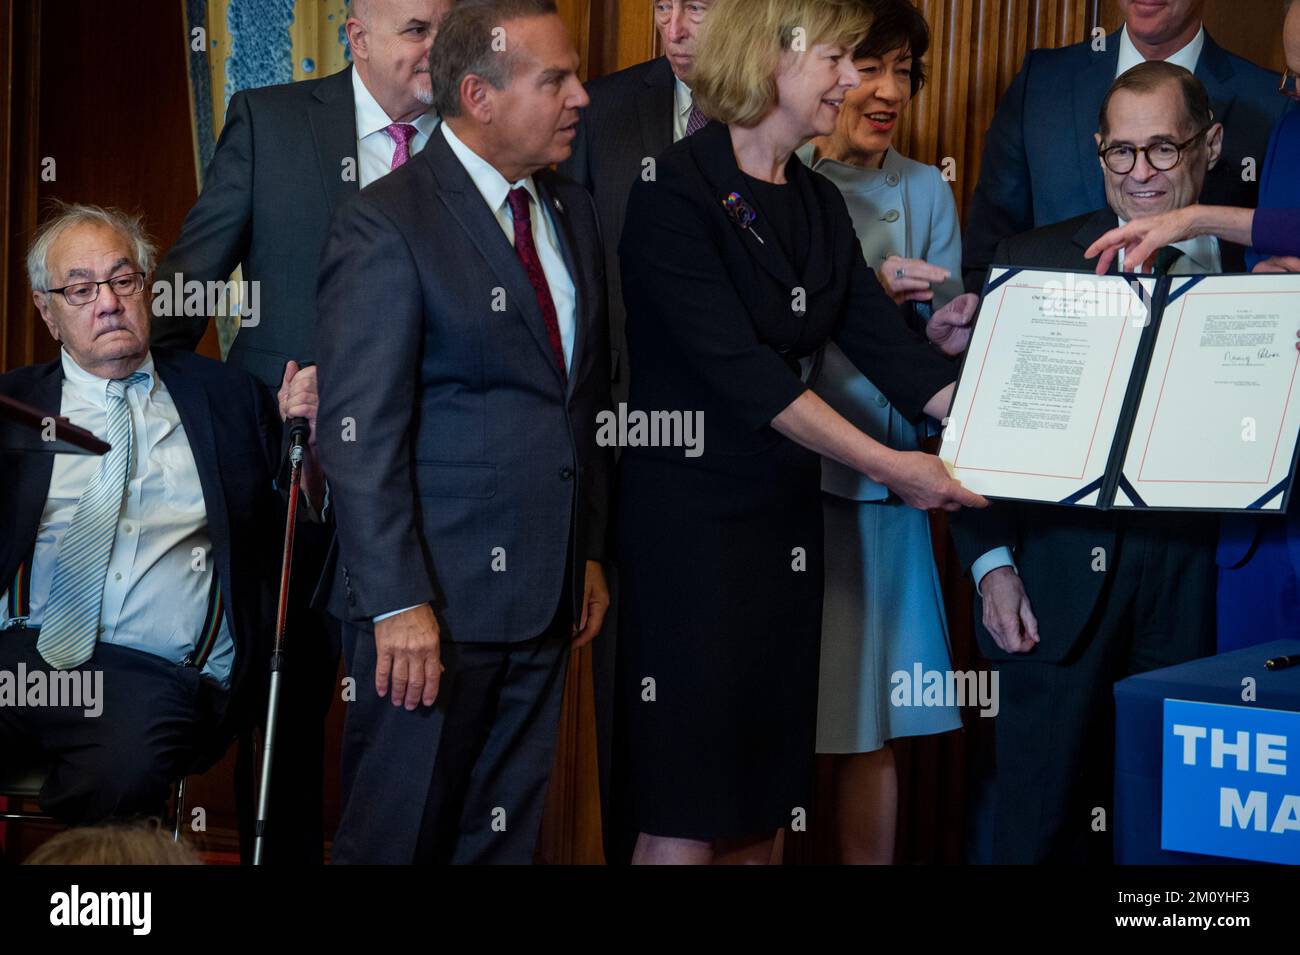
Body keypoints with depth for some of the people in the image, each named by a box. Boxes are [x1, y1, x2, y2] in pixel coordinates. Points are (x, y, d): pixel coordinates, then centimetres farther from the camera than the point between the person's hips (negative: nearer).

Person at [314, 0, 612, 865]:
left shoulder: (572, 214, 13)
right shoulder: (387, 225, -11)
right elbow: (361, 434, -15)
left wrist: (590, 553, 15)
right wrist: (398, 603, -19)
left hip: (544, 594, 7)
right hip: (434, 599, -7)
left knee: (507, 834, 13)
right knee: (398, 835, 3)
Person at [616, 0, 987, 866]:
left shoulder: (819, 204, 12)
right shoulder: (677, 194, -11)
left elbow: (886, 343, 5)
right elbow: (743, 372, -18)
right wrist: (890, 467, -19)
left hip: (786, 523, 7)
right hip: (692, 523, -7)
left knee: (764, 796, 9)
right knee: (688, 810, -4)